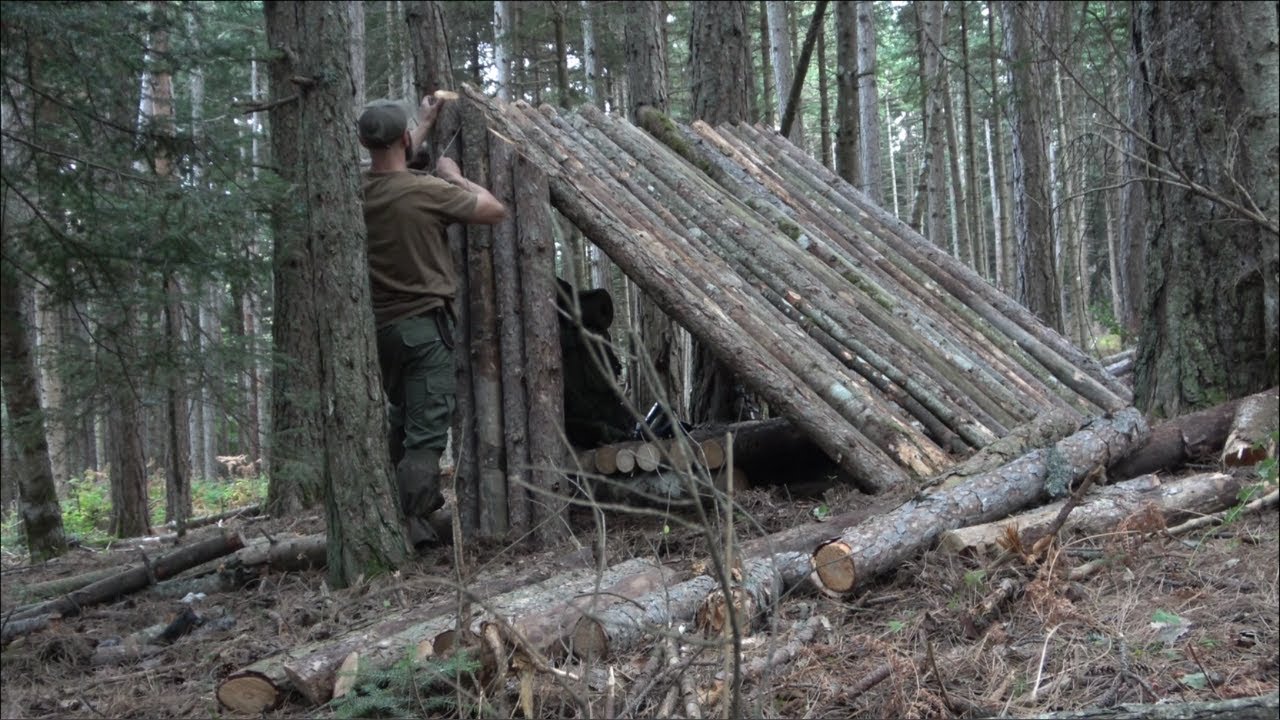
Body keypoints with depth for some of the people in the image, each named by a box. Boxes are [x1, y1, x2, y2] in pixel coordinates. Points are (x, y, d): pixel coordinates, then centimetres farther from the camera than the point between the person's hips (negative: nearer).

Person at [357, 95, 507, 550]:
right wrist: (454, 176, 9)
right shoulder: (427, 190, -16)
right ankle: (411, 524, -9)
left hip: (380, 326, 6)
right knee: (426, 430, -4)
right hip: (425, 325, -6)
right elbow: (495, 210, -5)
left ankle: (418, 498, 31)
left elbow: (393, 168, 26)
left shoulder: (359, 191, 2)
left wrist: (425, 123, 36)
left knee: (401, 420, 22)